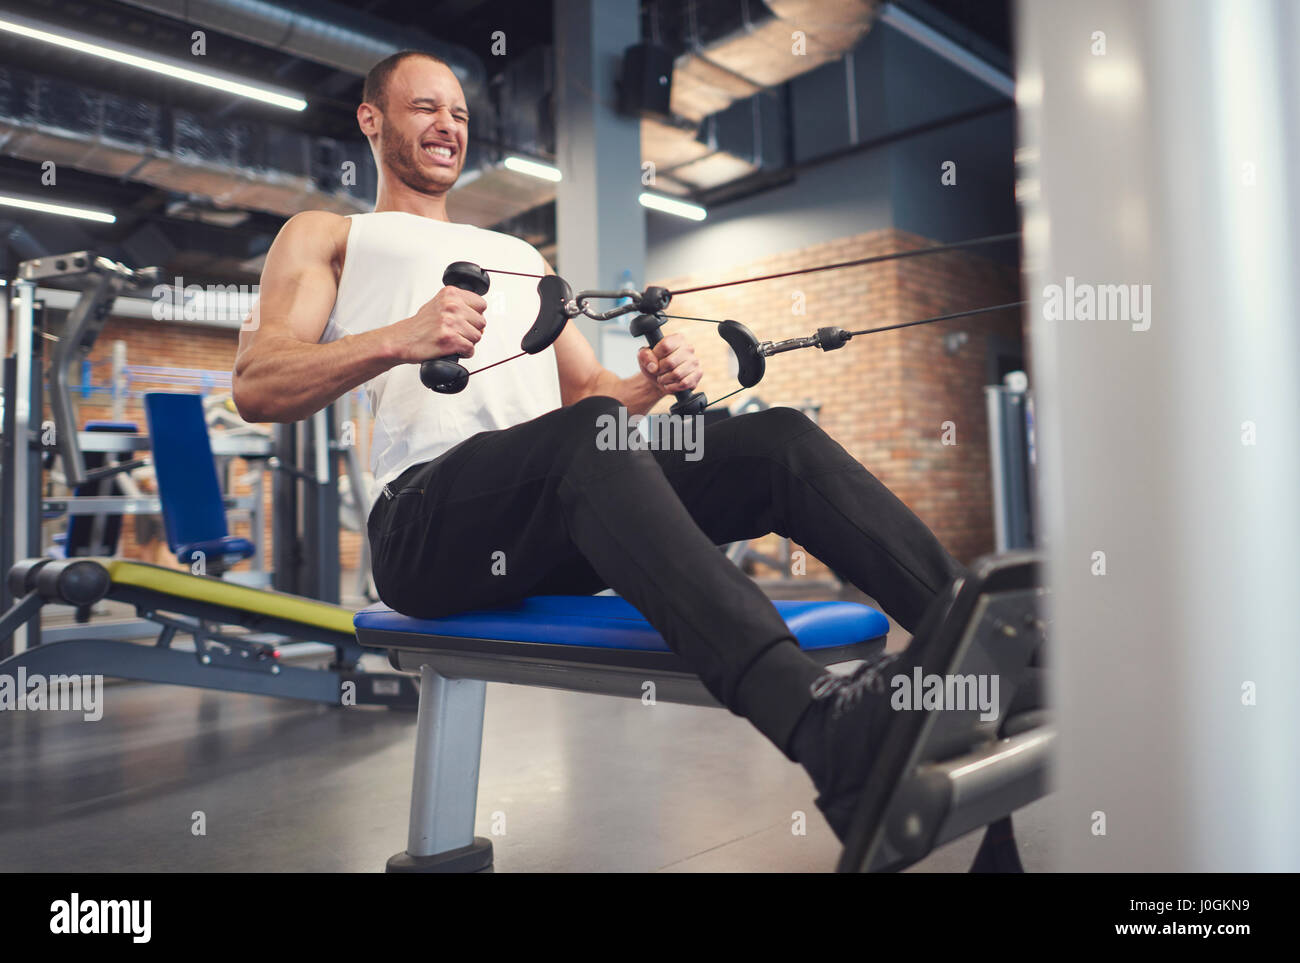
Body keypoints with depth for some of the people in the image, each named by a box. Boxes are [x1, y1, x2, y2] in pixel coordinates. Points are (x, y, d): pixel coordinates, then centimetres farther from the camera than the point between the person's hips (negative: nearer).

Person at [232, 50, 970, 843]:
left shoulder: (520, 256, 34)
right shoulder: (326, 237, 19)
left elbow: (589, 389, 29)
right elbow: (256, 386, 1)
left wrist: (650, 383, 4)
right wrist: (397, 340, -18)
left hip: (565, 528, 5)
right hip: (429, 521, -5)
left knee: (779, 437, -16)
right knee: (588, 434, -38)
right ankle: (822, 727, -55)